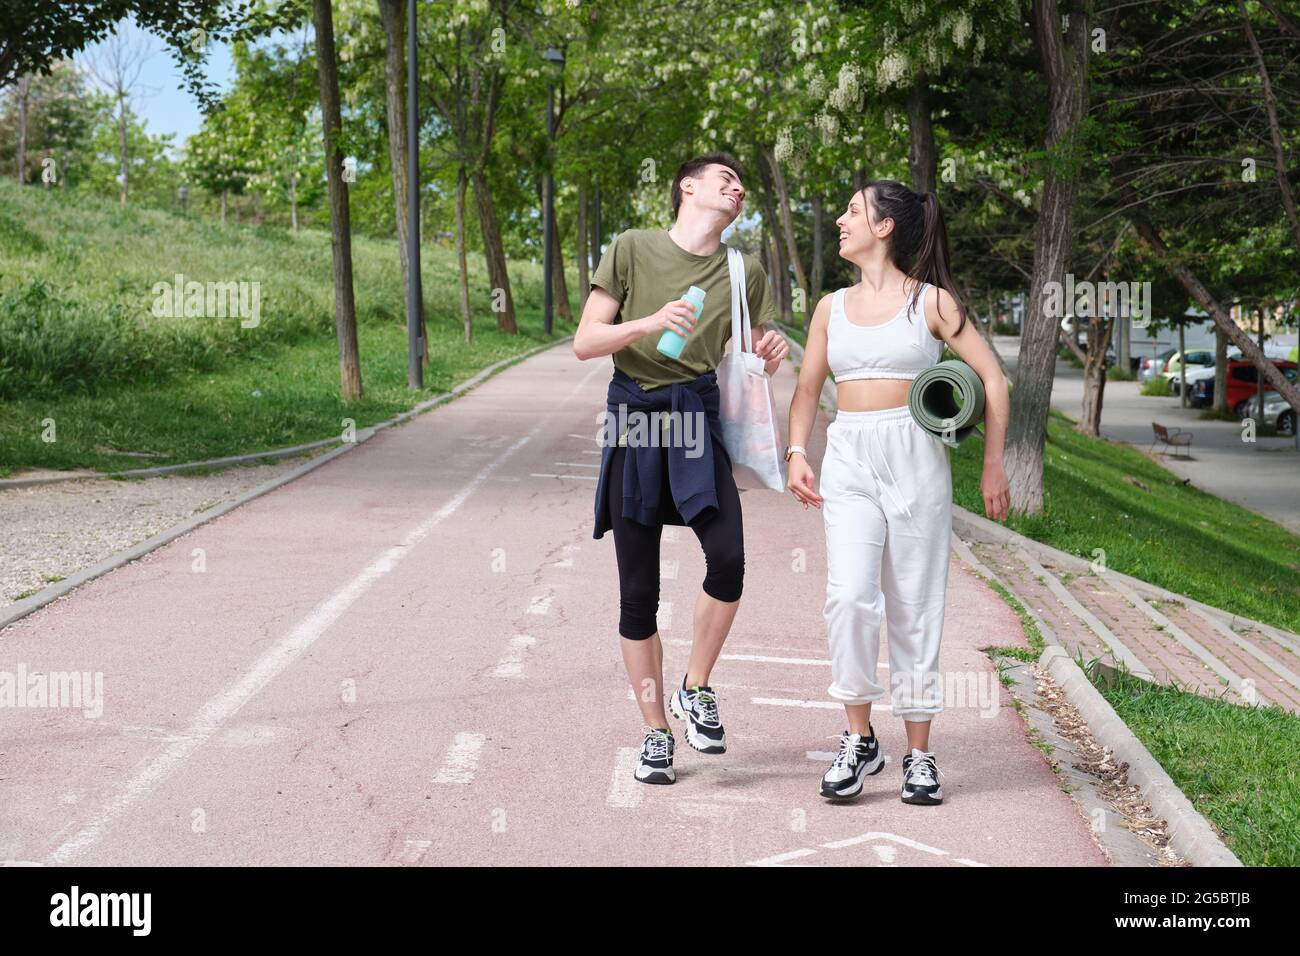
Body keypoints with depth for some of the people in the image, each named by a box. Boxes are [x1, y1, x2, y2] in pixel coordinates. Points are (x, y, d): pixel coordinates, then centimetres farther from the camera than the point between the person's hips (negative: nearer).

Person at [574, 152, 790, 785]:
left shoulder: (746, 273, 13)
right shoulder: (633, 249, 4)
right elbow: (584, 343, 0)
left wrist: (767, 359, -5)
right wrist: (649, 322, -16)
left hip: (698, 421, 2)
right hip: (633, 421, -1)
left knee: (728, 557, -21)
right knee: (637, 591, 1)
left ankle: (695, 691, 3)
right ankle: (656, 734, 15)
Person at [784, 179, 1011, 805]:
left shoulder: (930, 301, 2)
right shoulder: (832, 307, 13)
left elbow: (993, 379, 2)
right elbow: (807, 388, 21)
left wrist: (993, 466, -3)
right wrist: (796, 454, 5)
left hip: (915, 457, -2)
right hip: (848, 460, 2)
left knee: (915, 608, 1)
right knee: (849, 596, -16)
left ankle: (919, 754, 11)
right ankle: (859, 740, -3)